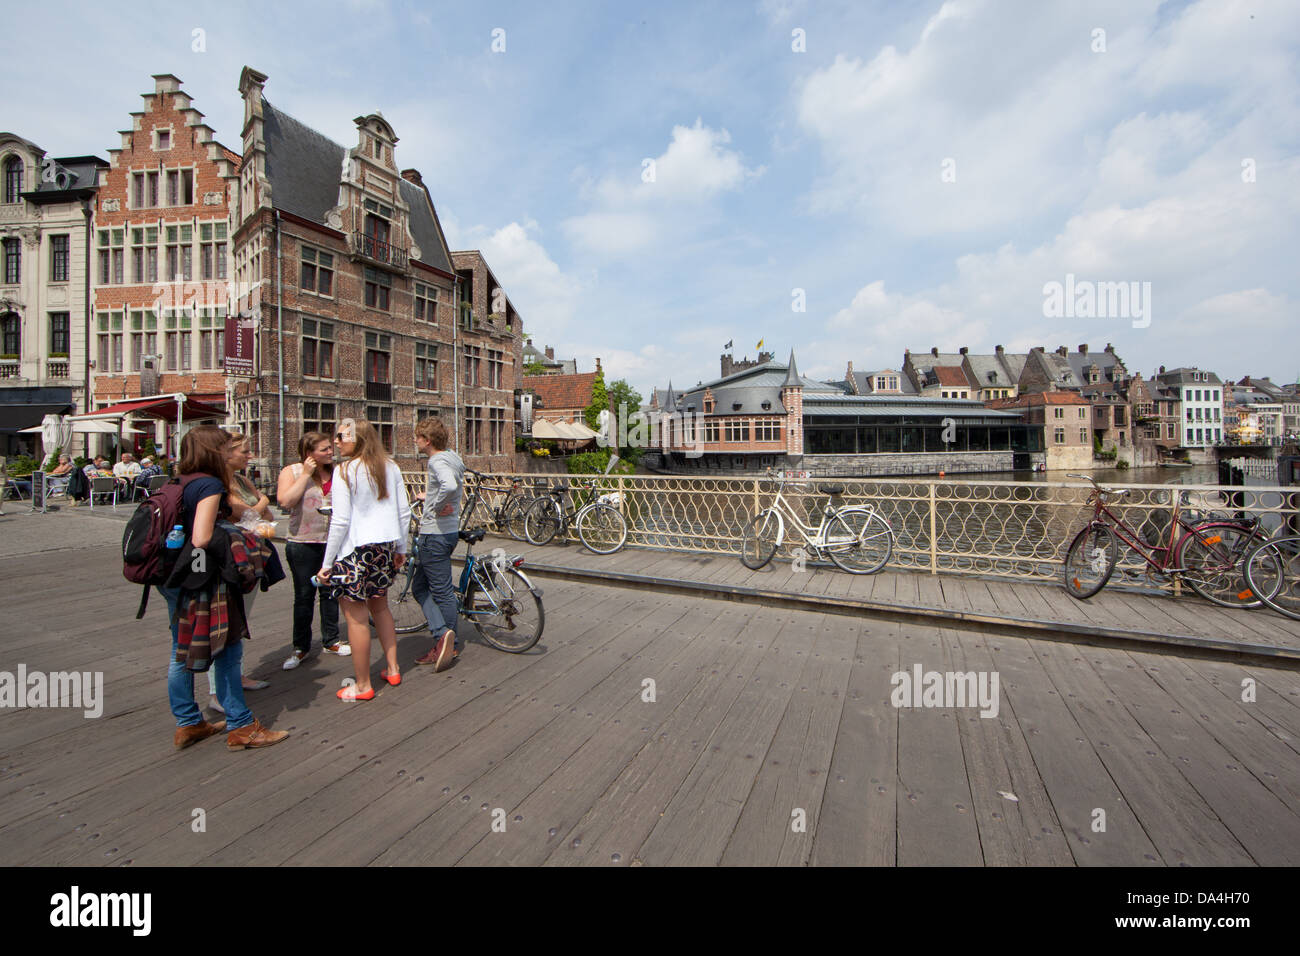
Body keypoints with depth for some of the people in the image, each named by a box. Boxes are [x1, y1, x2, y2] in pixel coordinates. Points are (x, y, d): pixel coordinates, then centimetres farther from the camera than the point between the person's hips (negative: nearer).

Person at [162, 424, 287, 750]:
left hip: (171, 579, 9)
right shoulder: (210, 484, -18)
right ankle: (240, 726, 13)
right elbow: (202, 539, -26)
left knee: (182, 652, 18)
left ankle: (187, 724, 31)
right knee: (228, 651, 2)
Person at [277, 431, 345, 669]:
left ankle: (330, 641, 25)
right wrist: (306, 474, -16)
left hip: (332, 543, 3)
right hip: (303, 545, -3)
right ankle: (300, 647, 21)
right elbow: (285, 500, -19)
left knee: (330, 593, 12)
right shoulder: (292, 471, -3)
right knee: (304, 597, 6)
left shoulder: (336, 472, 6)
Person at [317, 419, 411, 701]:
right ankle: (392, 669, 31)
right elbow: (404, 511, 7)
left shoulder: (345, 471, -12)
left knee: (356, 617, 5)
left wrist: (327, 562, -6)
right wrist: (401, 548, 17)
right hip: (386, 546, 7)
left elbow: (341, 521, -14)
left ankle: (363, 685, 16)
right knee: (380, 607, 22)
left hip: (357, 550, -7)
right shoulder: (390, 466, 5)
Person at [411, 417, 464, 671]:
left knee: (442, 592, 0)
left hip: (435, 534, -10)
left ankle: (449, 643, 11)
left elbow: (450, 486, -39)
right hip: (448, 531, 10)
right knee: (419, 587, 16)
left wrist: (437, 507, -22)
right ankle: (444, 638, 15)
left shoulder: (438, 461, -18)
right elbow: (457, 485, 31)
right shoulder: (453, 458, 12)